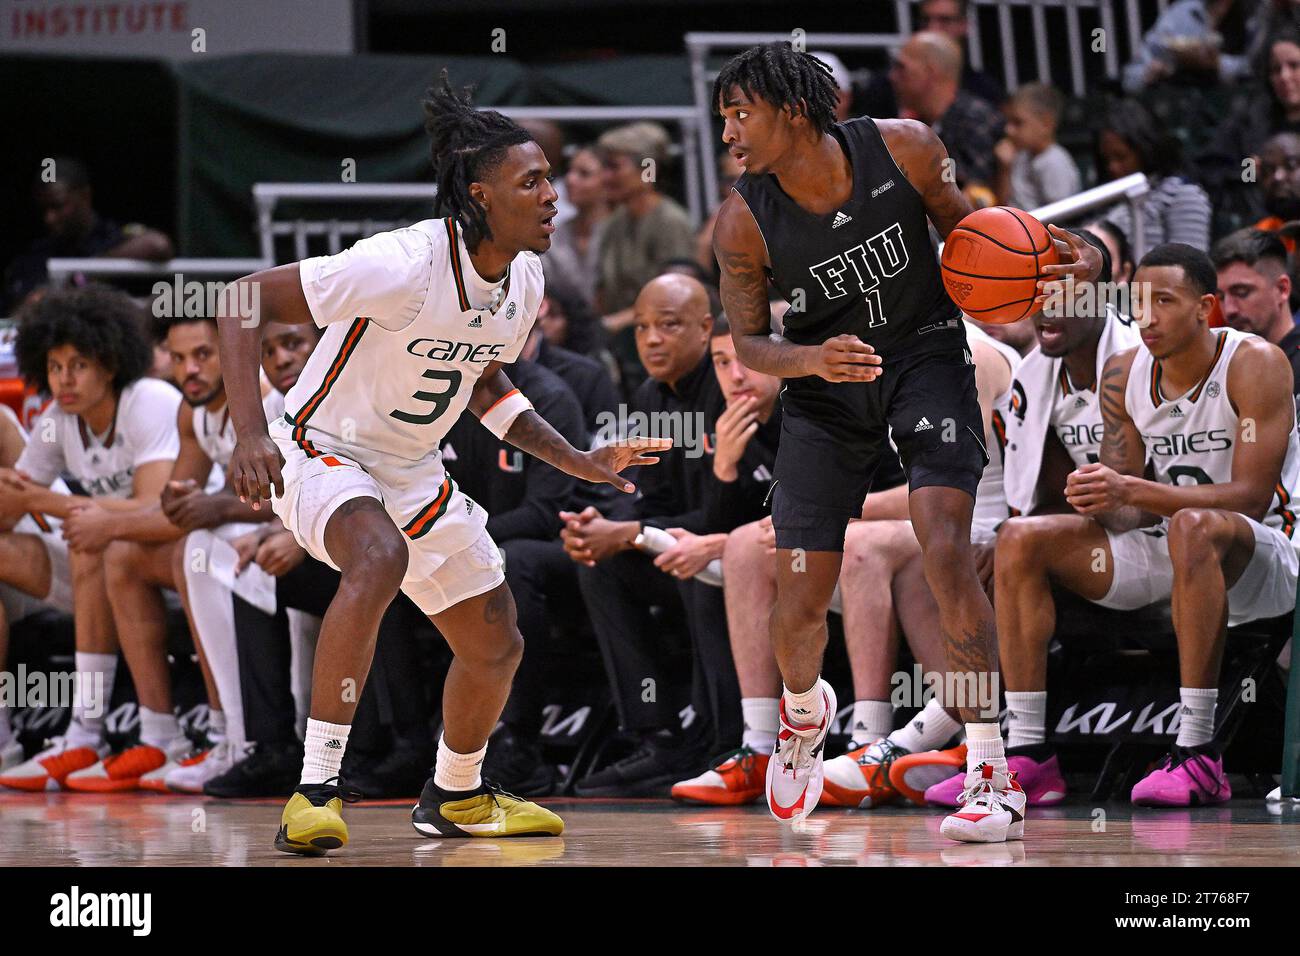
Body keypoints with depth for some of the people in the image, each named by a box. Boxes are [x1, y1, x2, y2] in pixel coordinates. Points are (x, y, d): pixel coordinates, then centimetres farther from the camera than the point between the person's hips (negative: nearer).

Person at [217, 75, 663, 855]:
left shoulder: (525, 282, -4)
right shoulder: (405, 264, -30)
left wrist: (577, 461, 6)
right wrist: (251, 433, -37)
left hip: (412, 470, 8)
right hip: (322, 451, -8)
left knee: (496, 646, 11)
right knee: (381, 557, -39)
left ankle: (456, 797, 40)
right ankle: (317, 791, -35)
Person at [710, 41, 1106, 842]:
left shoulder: (904, 149, -16)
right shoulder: (744, 224, -15)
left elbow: (965, 228, 2)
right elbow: (749, 344, -5)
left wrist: (1068, 249, -15)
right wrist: (814, 359, -27)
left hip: (927, 357, -1)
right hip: (824, 385, 1)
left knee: (946, 549, -22)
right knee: (800, 607, 0)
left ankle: (992, 773, -16)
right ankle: (806, 708, 39)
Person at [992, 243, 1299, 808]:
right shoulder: (1124, 374, 1)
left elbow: (1253, 497, -24)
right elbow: (1131, 511, 3)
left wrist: (1132, 491, -32)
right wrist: (1102, 502, -23)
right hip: (1167, 550, 7)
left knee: (1192, 528, -41)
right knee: (1020, 540, -8)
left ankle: (1197, 755, -41)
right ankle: (1028, 752, -13)